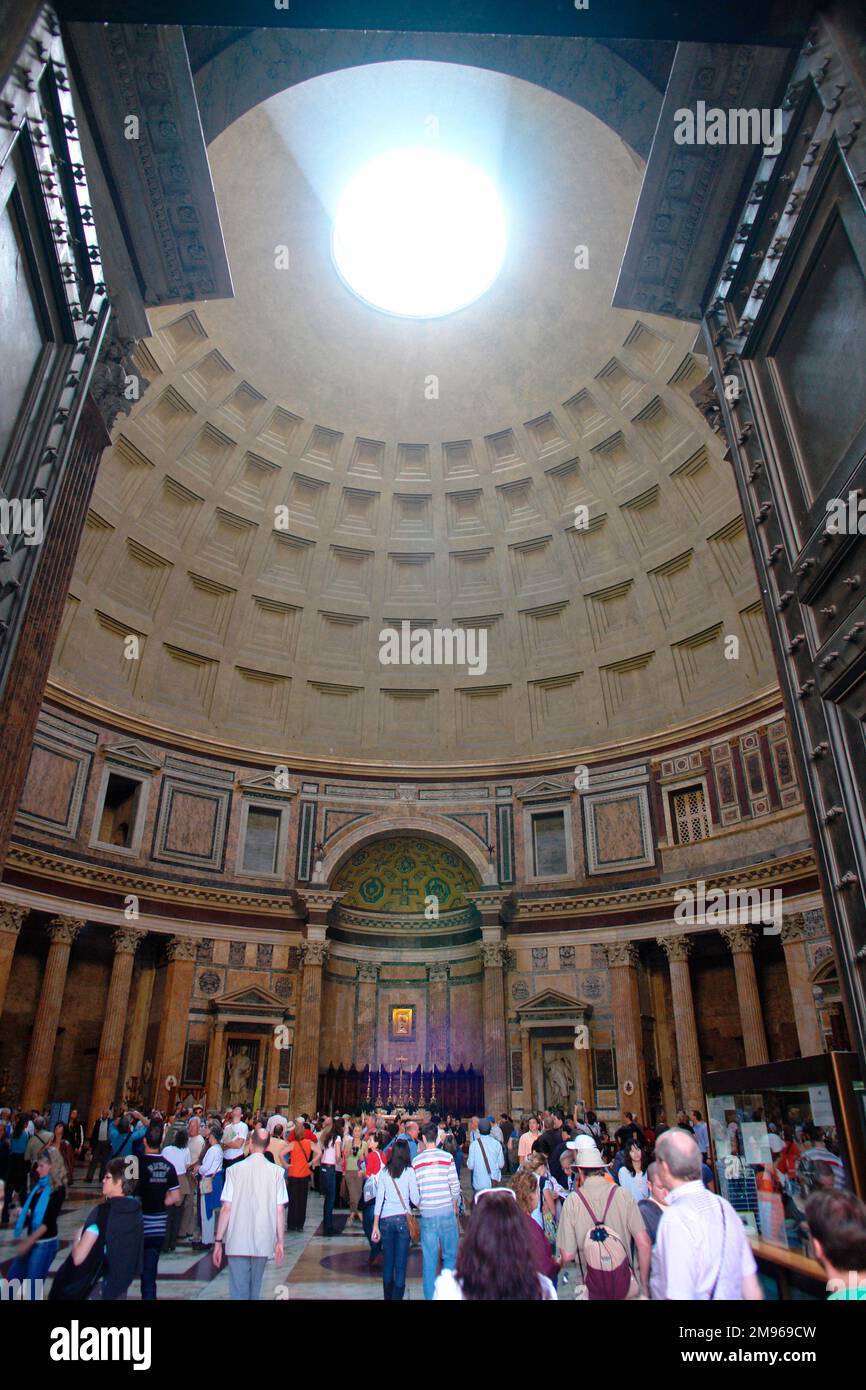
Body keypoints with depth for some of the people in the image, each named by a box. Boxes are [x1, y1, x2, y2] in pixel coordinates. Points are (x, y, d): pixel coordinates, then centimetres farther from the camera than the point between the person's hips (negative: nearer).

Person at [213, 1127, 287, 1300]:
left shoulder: (235, 1170, -6)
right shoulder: (276, 1172, -3)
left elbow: (226, 1208, -8)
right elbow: (280, 1210, -3)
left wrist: (218, 1241, 0)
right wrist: (280, 1241, 5)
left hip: (237, 1242, -2)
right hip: (263, 1242, 2)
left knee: (239, 1291, 4)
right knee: (255, 1288, 20)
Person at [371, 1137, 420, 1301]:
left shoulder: (384, 1172, 4)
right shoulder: (409, 1171, -4)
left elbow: (379, 1199, 3)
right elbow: (415, 1200, -5)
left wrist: (375, 1226, 5)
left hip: (386, 1219, 3)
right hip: (403, 1218, -3)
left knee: (387, 1262, 15)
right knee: (400, 1263, 2)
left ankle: (388, 1296, 23)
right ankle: (397, 1297, -1)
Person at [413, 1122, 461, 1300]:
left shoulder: (416, 1161, -2)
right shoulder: (447, 1157, -5)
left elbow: (414, 1190, 2)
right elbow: (455, 1186, -3)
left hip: (427, 1214, 1)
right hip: (446, 1212, -1)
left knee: (429, 1259, 9)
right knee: (450, 1255, 12)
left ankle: (430, 1295, 14)